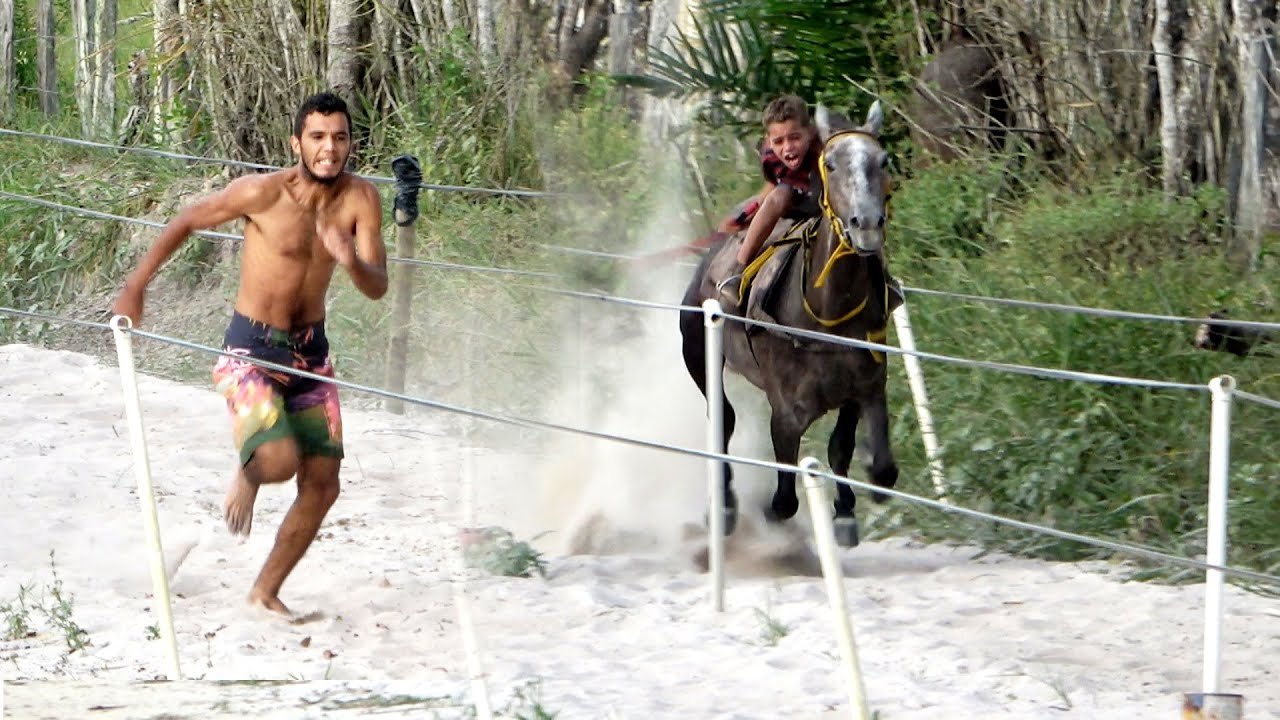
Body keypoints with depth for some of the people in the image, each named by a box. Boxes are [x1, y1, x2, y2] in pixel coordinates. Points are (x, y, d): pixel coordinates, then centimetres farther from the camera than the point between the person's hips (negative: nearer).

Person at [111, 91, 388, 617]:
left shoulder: (360, 200, -7)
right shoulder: (263, 193, -18)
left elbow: (377, 288, -10)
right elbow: (187, 222, -4)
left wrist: (350, 261, -33)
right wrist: (134, 288, -2)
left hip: (310, 351, 5)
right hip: (252, 350, -5)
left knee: (322, 486, 5)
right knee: (279, 461, -26)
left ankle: (266, 592, 23)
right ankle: (248, 476, 13)